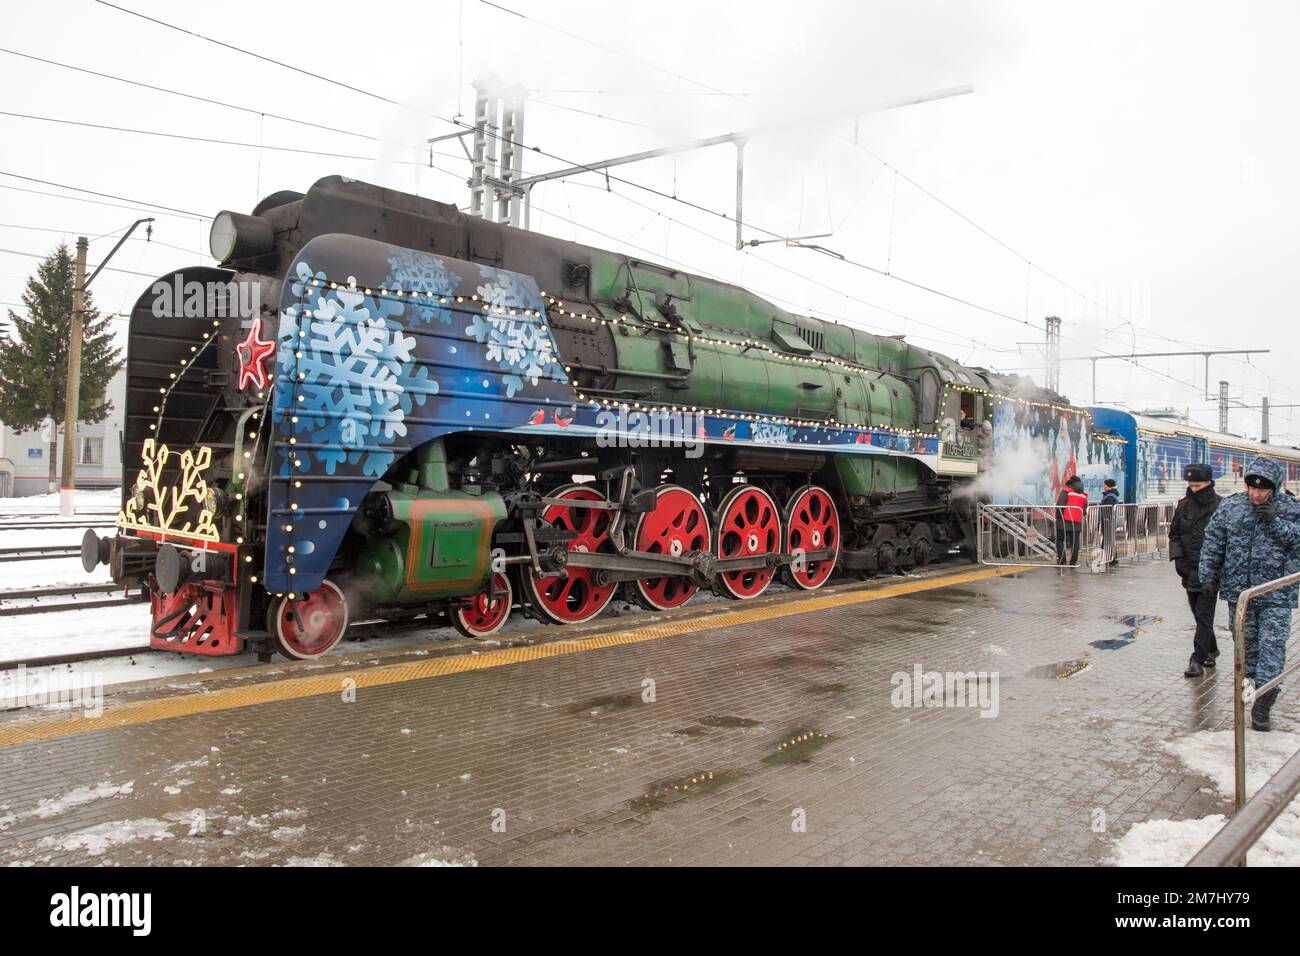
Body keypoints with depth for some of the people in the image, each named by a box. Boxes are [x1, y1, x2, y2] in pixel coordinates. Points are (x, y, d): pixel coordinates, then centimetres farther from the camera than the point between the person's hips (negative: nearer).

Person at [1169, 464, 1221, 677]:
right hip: (1189, 570, 6)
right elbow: (1174, 533, 15)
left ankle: (1198, 659, -1)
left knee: (1204, 615, -5)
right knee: (1199, 614, 16)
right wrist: (1177, 557, 1)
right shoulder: (1184, 505, 6)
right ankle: (1211, 650, 33)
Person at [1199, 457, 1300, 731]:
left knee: (1272, 645, -5)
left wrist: (1275, 522, -21)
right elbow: (1212, 543, 5)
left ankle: (1262, 704, -2)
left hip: (1276, 596, -2)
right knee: (1246, 643, 13)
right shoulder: (1230, 507, 0)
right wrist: (1208, 576, 4)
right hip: (1239, 592, 2)